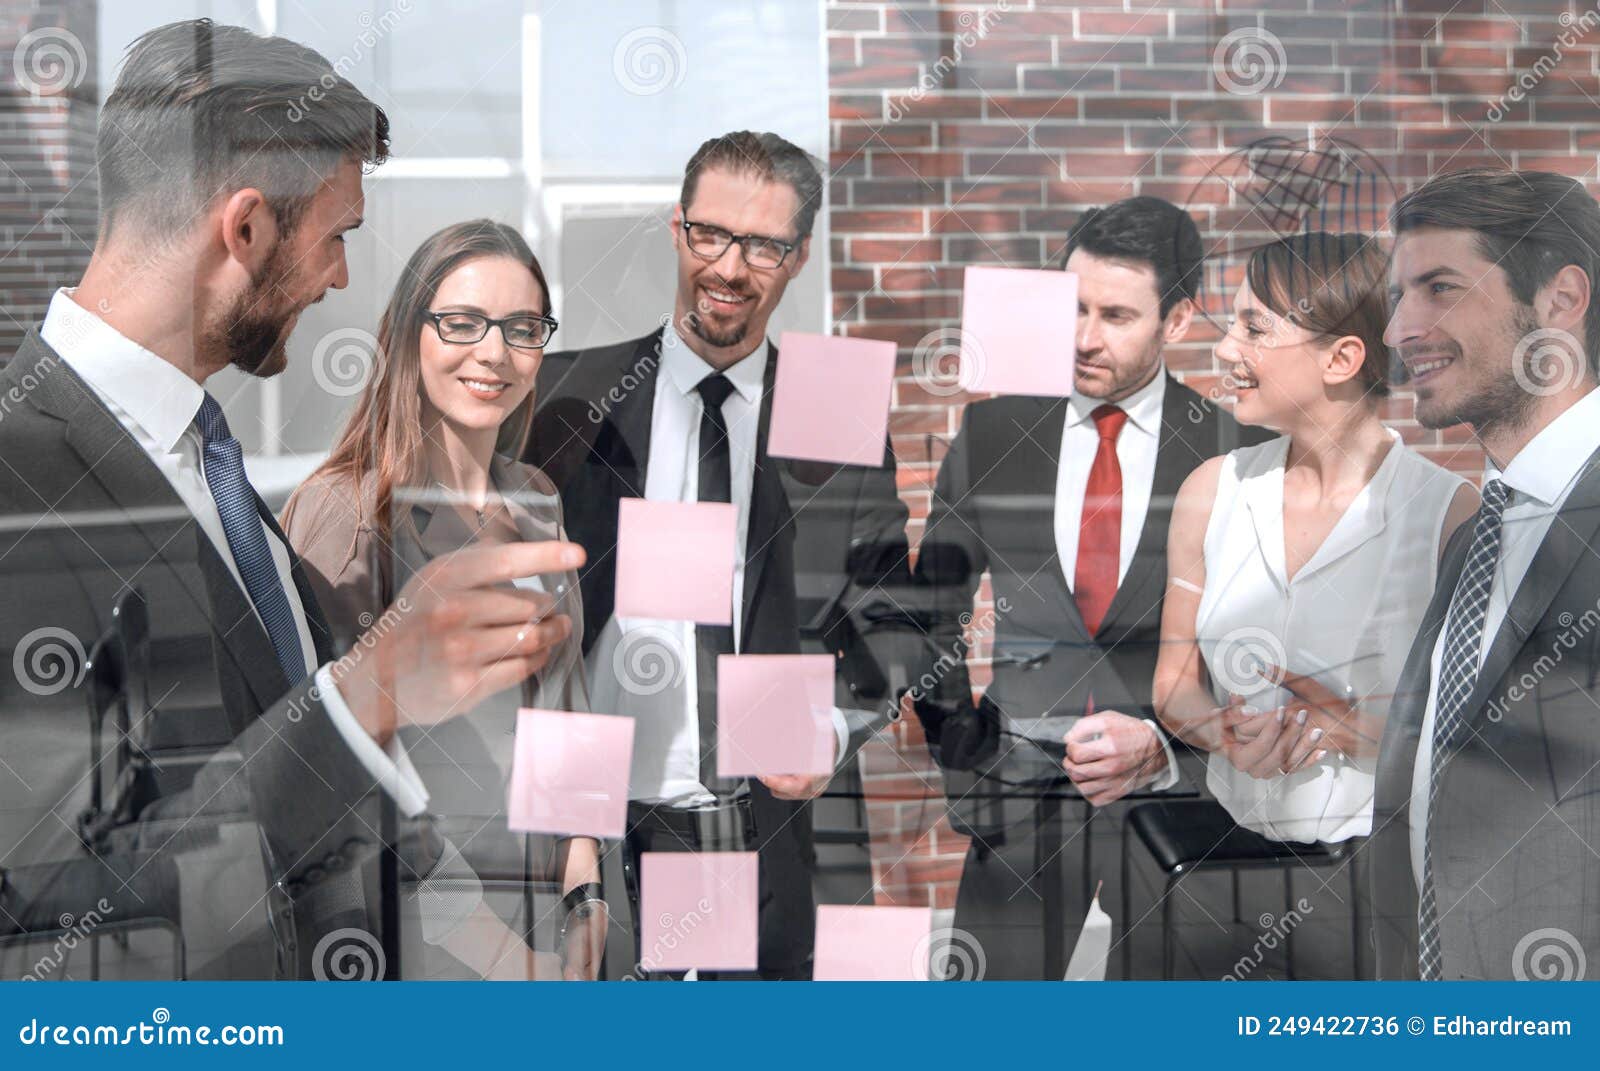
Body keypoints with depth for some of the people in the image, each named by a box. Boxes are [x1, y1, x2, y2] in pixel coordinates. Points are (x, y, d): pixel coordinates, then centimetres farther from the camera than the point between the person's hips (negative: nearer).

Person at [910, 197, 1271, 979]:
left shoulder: (1230, 453, -3)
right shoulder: (990, 433, 3)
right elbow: (935, 611, 11)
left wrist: (1157, 745, -19)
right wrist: (962, 762, 1)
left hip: (1174, 793, -1)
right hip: (1016, 803, 1)